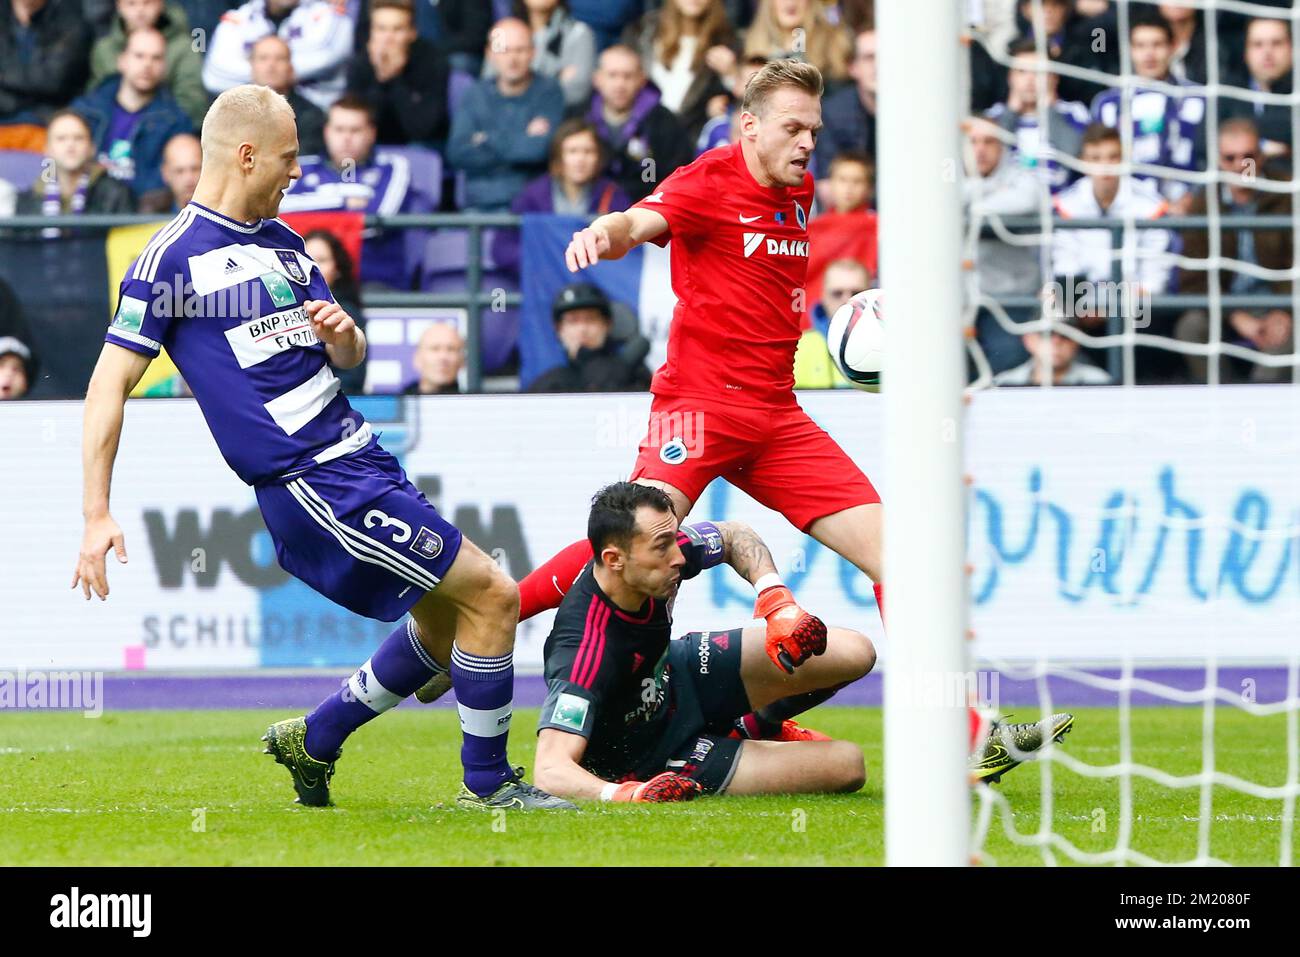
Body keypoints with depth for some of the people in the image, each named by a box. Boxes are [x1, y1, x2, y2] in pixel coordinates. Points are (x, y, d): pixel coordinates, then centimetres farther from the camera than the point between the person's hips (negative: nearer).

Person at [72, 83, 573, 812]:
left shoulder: (282, 241, 16)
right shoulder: (174, 257, -9)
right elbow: (111, 383, -10)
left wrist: (343, 333, -3)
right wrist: (97, 516, -15)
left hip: (359, 455, 9)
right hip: (311, 484, -9)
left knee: (445, 621, 17)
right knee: (491, 594, -9)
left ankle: (314, 741, 30)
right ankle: (488, 783, 3)